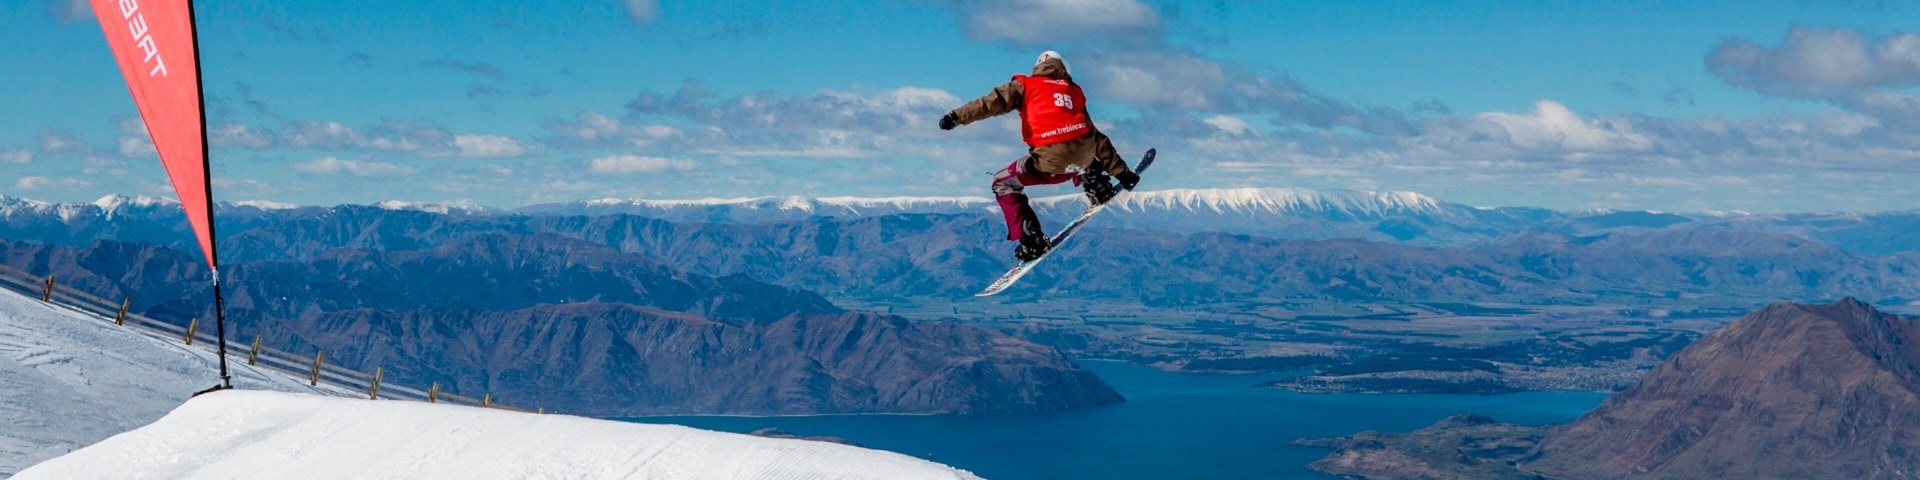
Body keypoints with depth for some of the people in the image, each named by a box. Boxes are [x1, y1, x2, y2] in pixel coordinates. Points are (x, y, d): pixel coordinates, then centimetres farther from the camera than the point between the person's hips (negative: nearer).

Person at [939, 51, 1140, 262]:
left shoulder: (1026, 85, 16)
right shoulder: (1074, 91, 27)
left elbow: (994, 102, -1)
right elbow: (1098, 138, 29)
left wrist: (957, 117, -6)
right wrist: (1120, 171, 35)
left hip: (1052, 164, -5)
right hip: (1085, 157, 5)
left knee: (1003, 184, 16)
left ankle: (1032, 242, 6)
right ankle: (1099, 188, 29)